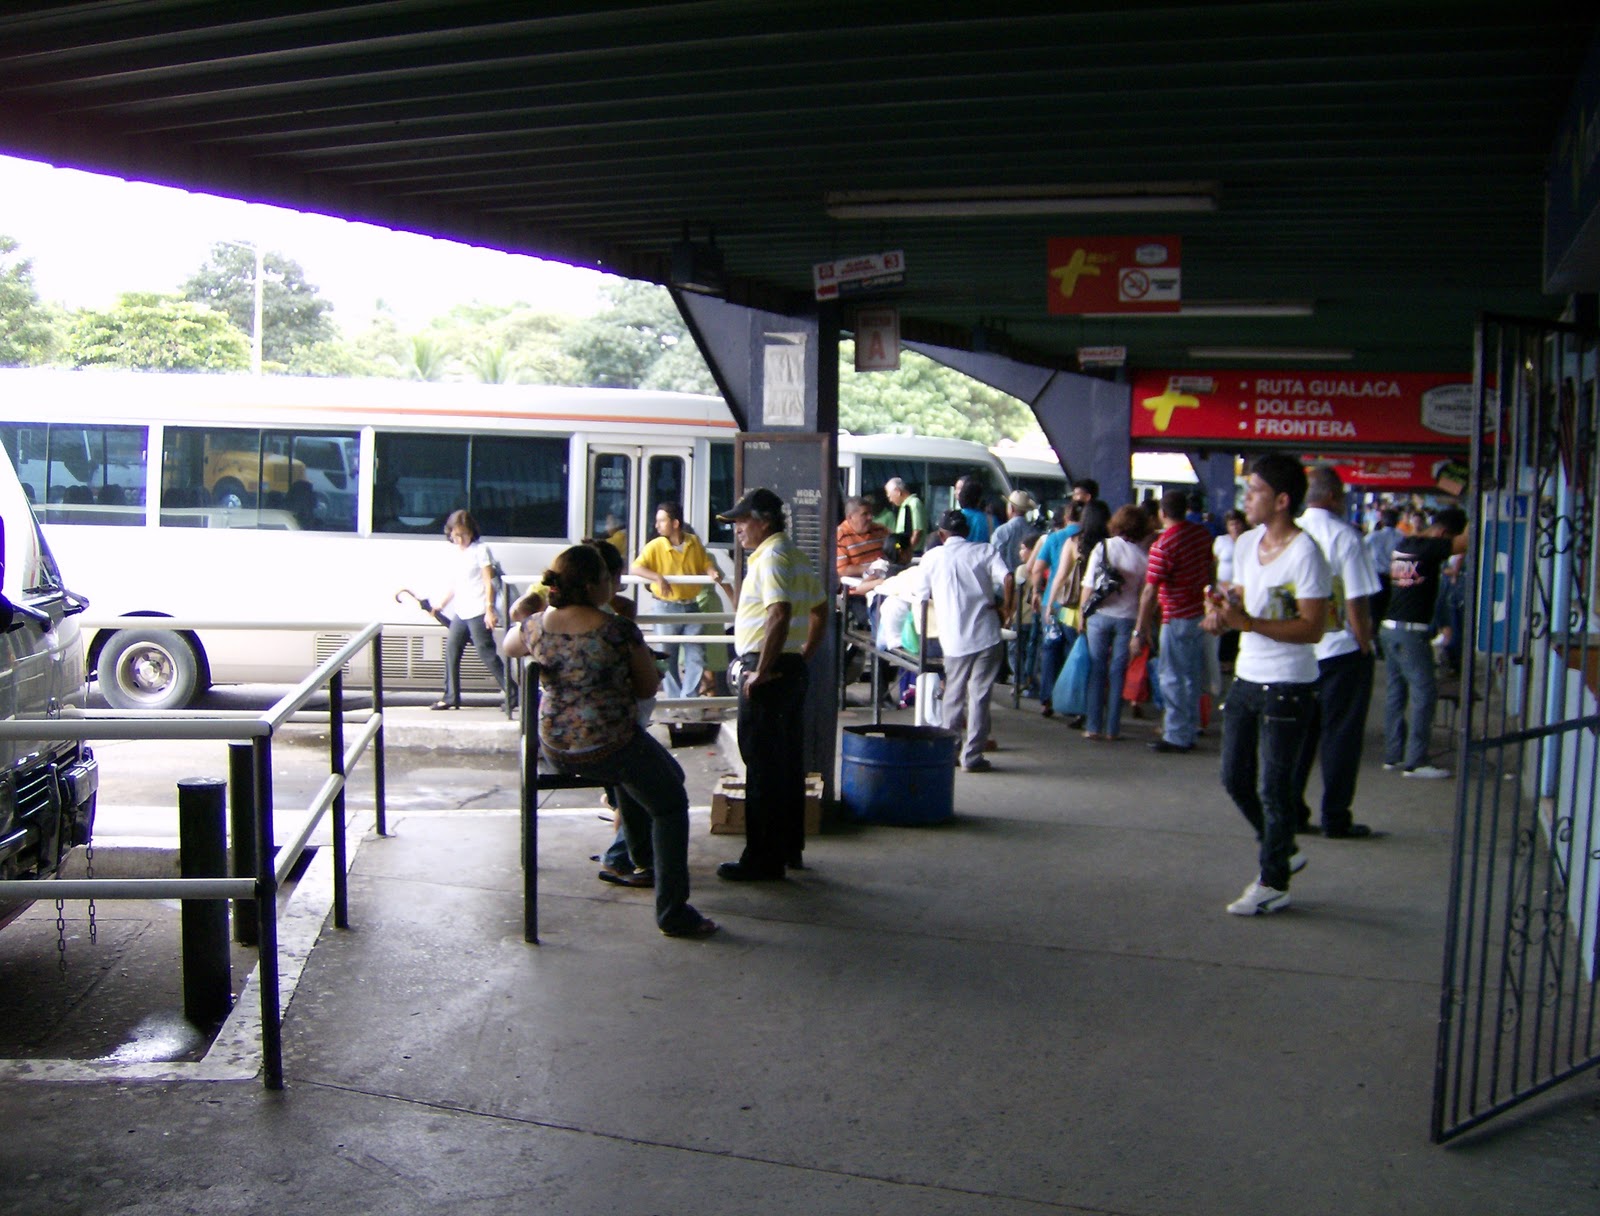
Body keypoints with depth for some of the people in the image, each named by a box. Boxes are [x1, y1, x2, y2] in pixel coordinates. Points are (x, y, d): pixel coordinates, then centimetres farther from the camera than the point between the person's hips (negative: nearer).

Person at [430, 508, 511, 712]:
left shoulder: (480, 550, -7)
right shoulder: (458, 553, 15)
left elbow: (488, 582, -12)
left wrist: (489, 609, -19)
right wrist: (442, 603, 29)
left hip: (478, 611, -8)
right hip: (461, 612, 8)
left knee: (486, 651, -8)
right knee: (451, 649, 7)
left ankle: (511, 692, -4)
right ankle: (451, 697, 14)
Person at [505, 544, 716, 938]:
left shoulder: (537, 626, -4)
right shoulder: (619, 630, -17)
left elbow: (508, 646, 21)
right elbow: (649, 687, -5)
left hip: (556, 750, 6)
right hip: (609, 748, -6)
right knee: (670, 806, 15)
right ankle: (672, 912, 11)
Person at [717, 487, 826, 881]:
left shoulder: (771, 557, -15)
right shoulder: (796, 557, 16)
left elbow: (779, 616, -27)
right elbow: (820, 612, 21)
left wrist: (761, 671, -22)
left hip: (767, 673, -10)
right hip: (792, 670, 10)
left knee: (762, 765, -4)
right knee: (788, 763, 15)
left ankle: (763, 859, 1)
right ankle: (789, 847, 23)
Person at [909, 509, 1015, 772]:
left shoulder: (932, 557, 7)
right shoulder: (983, 551, 4)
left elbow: (921, 598, 8)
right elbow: (1008, 579, -12)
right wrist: (1006, 608, 1)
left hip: (954, 639, 1)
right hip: (987, 635, -1)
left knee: (953, 696, 15)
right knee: (979, 695, 3)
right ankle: (972, 756, 3)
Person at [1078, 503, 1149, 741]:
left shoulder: (1102, 547, -4)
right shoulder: (1143, 556, -2)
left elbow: (1089, 585, -5)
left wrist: (1082, 613, 4)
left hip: (1100, 615, 0)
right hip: (1128, 617, 0)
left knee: (1097, 670, 6)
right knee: (1118, 672, 7)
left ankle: (1093, 726, 6)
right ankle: (1112, 728, 9)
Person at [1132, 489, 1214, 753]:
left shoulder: (1162, 545, -19)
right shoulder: (1201, 534, 4)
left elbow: (1150, 593, -20)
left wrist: (1140, 632, -18)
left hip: (1178, 618, -8)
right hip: (1202, 612, 8)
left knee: (1172, 677, 1)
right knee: (1192, 676, 16)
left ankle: (1177, 736, 4)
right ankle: (1189, 729, 24)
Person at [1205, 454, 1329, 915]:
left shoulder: (1304, 554, -17)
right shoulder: (1246, 543, 8)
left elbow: (1312, 628, -20)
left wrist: (1248, 622, -28)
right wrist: (1220, 610, -5)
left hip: (1287, 687, -8)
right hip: (1246, 678, 8)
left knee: (1273, 788, 0)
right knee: (1235, 778, 14)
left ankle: (1273, 883, 13)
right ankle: (1282, 851, 34)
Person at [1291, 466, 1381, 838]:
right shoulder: (1345, 536, -13)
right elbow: (1357, 602, -15)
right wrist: (1365, 645, -4)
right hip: (1340, 650, -5)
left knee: (1299, 733, 13)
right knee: (1340, 735, 4)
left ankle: (1291, 811, 18)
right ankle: (1335, 818, 10)